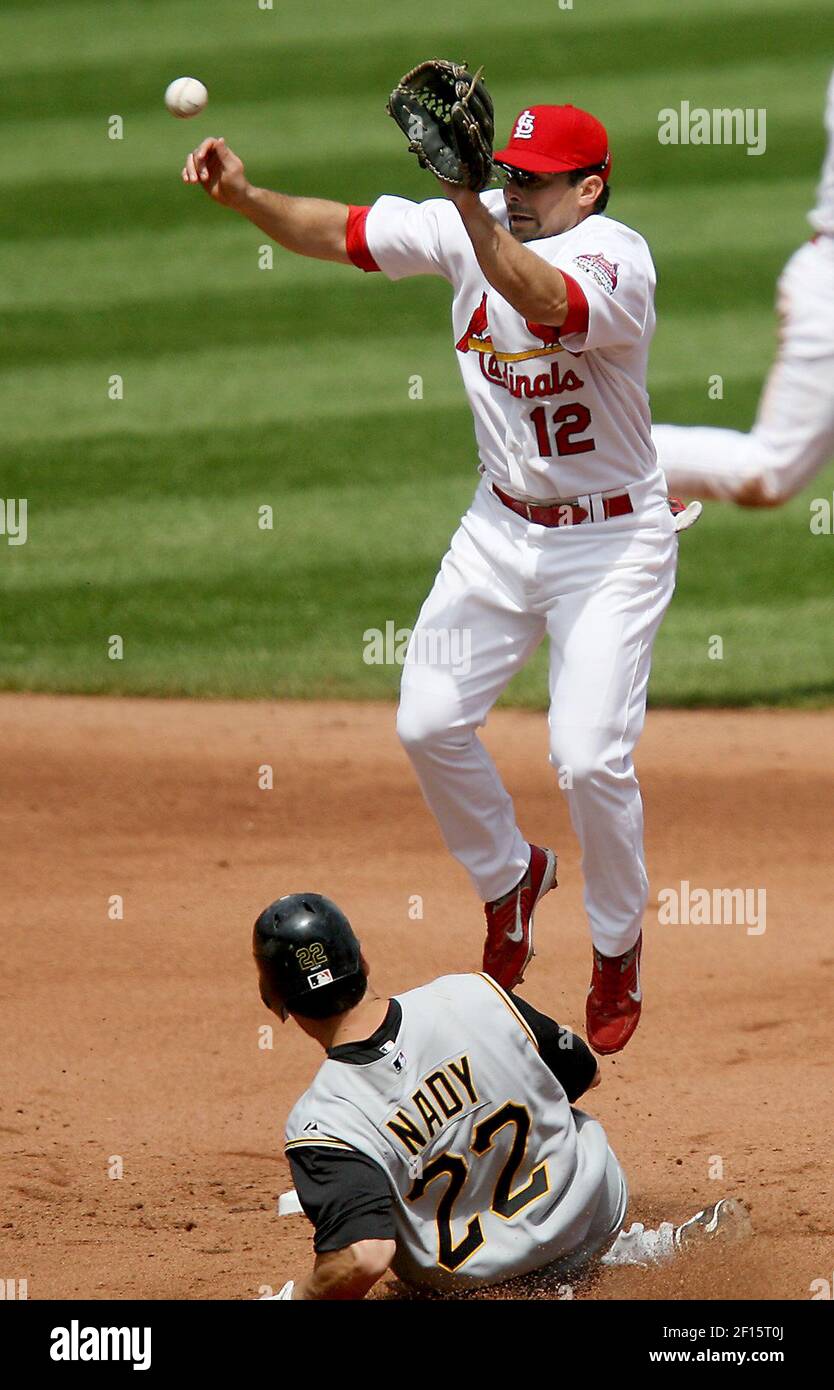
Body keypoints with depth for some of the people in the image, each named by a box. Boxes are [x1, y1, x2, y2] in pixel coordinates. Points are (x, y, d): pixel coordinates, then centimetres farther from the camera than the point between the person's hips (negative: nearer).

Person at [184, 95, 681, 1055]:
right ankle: (509, 876, 32)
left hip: (610, 543, -6)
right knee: (429, 723, 4)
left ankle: (618, 949, 13)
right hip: (500, 528, 7)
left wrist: (470, 209, -57)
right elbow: (339, 233, -2)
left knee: (589, 758, -13)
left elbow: (545, 303, -44)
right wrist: (244, 195, -19)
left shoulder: (616, 257, -23)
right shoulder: (469, 228, -3)